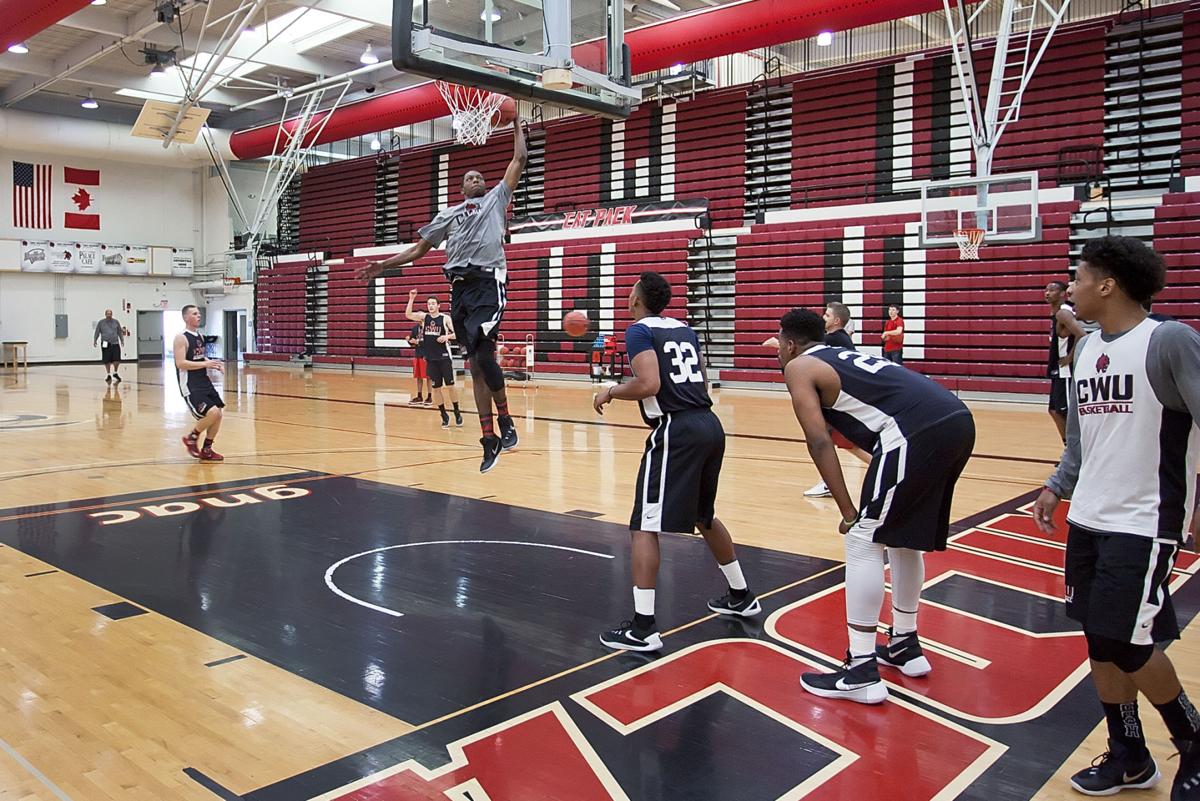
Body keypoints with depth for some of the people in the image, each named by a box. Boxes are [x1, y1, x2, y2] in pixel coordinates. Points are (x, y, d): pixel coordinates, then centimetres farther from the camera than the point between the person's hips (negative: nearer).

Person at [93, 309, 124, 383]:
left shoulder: (116, 322, 10)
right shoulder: (101, 322, 6)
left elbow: (120, 332, 17)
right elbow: (97, 332, 9)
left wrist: (122, 340, 13)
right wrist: (95, 341, 3)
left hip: (115, 343, 1)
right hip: (106, 344, -1)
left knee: (117, 360, -7)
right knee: (107, 361, 0)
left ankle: (115, 373, 14)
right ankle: (108, 375, 15)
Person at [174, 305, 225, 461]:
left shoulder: (200, 336, 12)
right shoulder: (181, 338, -13)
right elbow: (181, 363, -21)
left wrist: (213, 365, 7)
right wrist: (205, 364, -23)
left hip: (204, 382, 9)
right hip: (190, 385, -9)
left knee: (219, 413, 6)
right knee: (212, 412, -21)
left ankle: (206, 450, 19)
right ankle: (191, 438, 4)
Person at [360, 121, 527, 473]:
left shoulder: (496, 198, 19)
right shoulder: (449, 214, 25)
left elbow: (519, 159, 16)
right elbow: (418, 249, 26)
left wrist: (517, 126, 26)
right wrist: (383, 265, 17)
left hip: (489, 283, -4)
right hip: (460, 288, 4)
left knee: (484, 354, -24)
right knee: (475, 367, 1)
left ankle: (505, 419, -7)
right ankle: (490, 439, 4)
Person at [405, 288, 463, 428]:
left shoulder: (445, 318, -3)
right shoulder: (423, 317, 4)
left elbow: (456, 334, -3)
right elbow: (408, 314, -11)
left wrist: (447, 336, -22)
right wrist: (411, 299, -20)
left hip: (444, 356, -3)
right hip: (430, 358, 3)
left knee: (450, 385, -1)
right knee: (436, 387, 5)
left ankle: (457, 412, 14)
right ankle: (444, 415, 15)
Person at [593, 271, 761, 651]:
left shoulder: (640, 330, -3)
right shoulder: (685, 329, 19)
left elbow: (649, 384, -17)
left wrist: (612, 391, -2)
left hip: (676, 431, -8)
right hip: (709, 424, 8)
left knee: (644, 526, -3)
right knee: (704, 516, 26)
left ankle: (643, 628, -5)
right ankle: (741, 597, 38)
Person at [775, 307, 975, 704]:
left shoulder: (799, 367, 9)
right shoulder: (845, 357, 32)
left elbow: (820, 442, 0)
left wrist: (848, 511, 1)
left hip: (917, 432, -8)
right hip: (958, 420, 9)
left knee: (864, 541, 2)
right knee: (905, 536, 24)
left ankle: (861, 672, 6)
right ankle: (904, 645, 36)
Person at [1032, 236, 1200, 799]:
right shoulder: (1085, 348, 9)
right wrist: (1056, 488, 14)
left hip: (1145, 525, -7)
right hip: (1087, 520, 7)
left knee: (1127, 645, -5)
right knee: (1098, 640, 11)